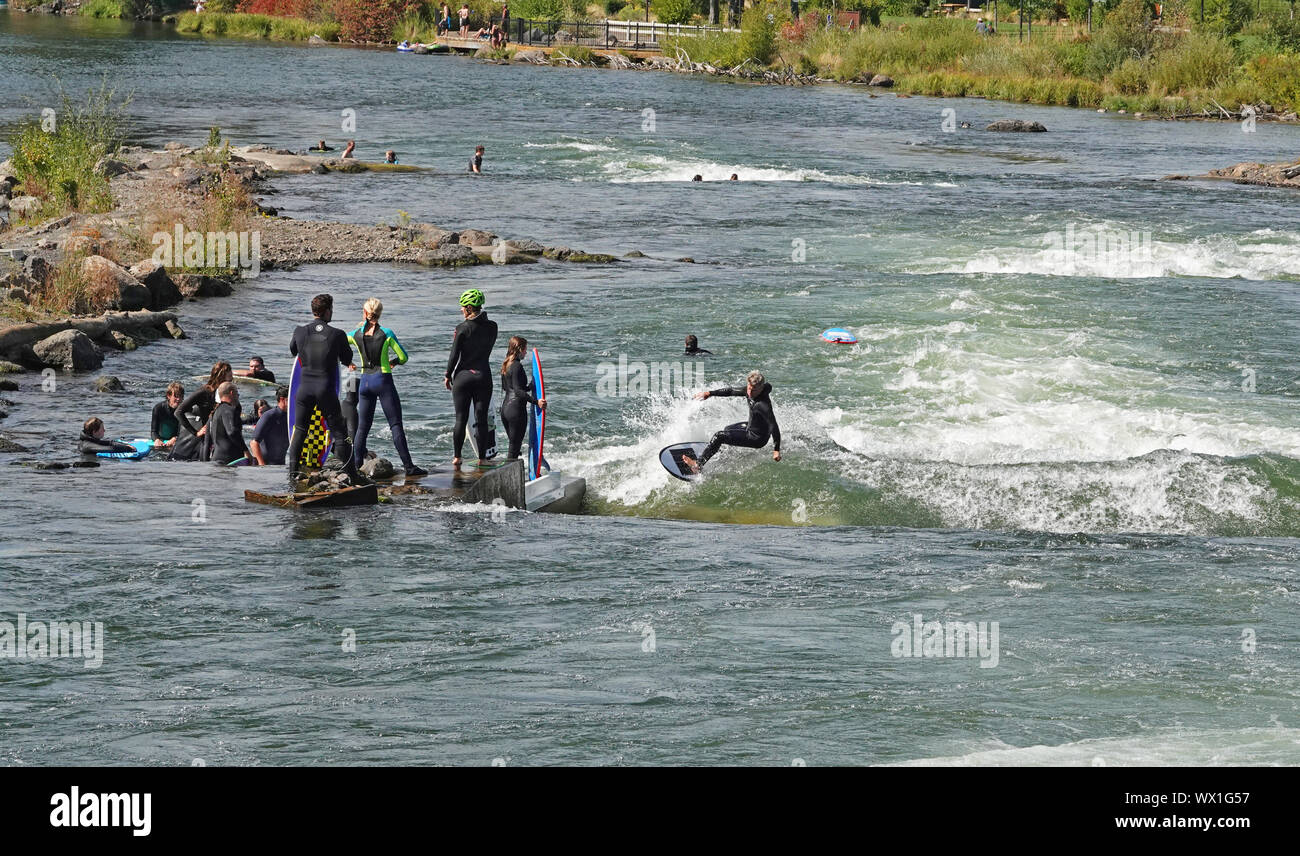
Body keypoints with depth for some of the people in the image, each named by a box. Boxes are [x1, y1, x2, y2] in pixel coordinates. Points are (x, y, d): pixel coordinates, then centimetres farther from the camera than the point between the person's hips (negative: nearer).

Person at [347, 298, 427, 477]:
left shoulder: (357, 334, 1)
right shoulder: (386, 334, -8)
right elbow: (403, 357, -3)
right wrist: (393, 362, 17)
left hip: (365, 381, 3)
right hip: (383, 380, -3)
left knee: (362, 427, 12)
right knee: (396, 426, -3)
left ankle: (356, 466, 10)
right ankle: (409, 466, -6)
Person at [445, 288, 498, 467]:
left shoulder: (463, 328, -11)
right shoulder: (492, 326, 0)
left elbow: (454, 355, -9)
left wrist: (448, 375, 3)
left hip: (463, 376, -3)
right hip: (484, 376, 3)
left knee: (461, 419, 5)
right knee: (482, 419, 5)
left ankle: (457, 457, 9)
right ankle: (481, 458, 5)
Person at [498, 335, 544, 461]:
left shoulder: (506, 365, 13)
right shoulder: (517, 366, -14)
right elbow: (518, 391, -22)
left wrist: (529, 387, 31)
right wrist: (536, 402, -28)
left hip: (505, 408, 9)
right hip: (516, 409, -9)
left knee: (513, 445, 16)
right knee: (515, 447, -5)